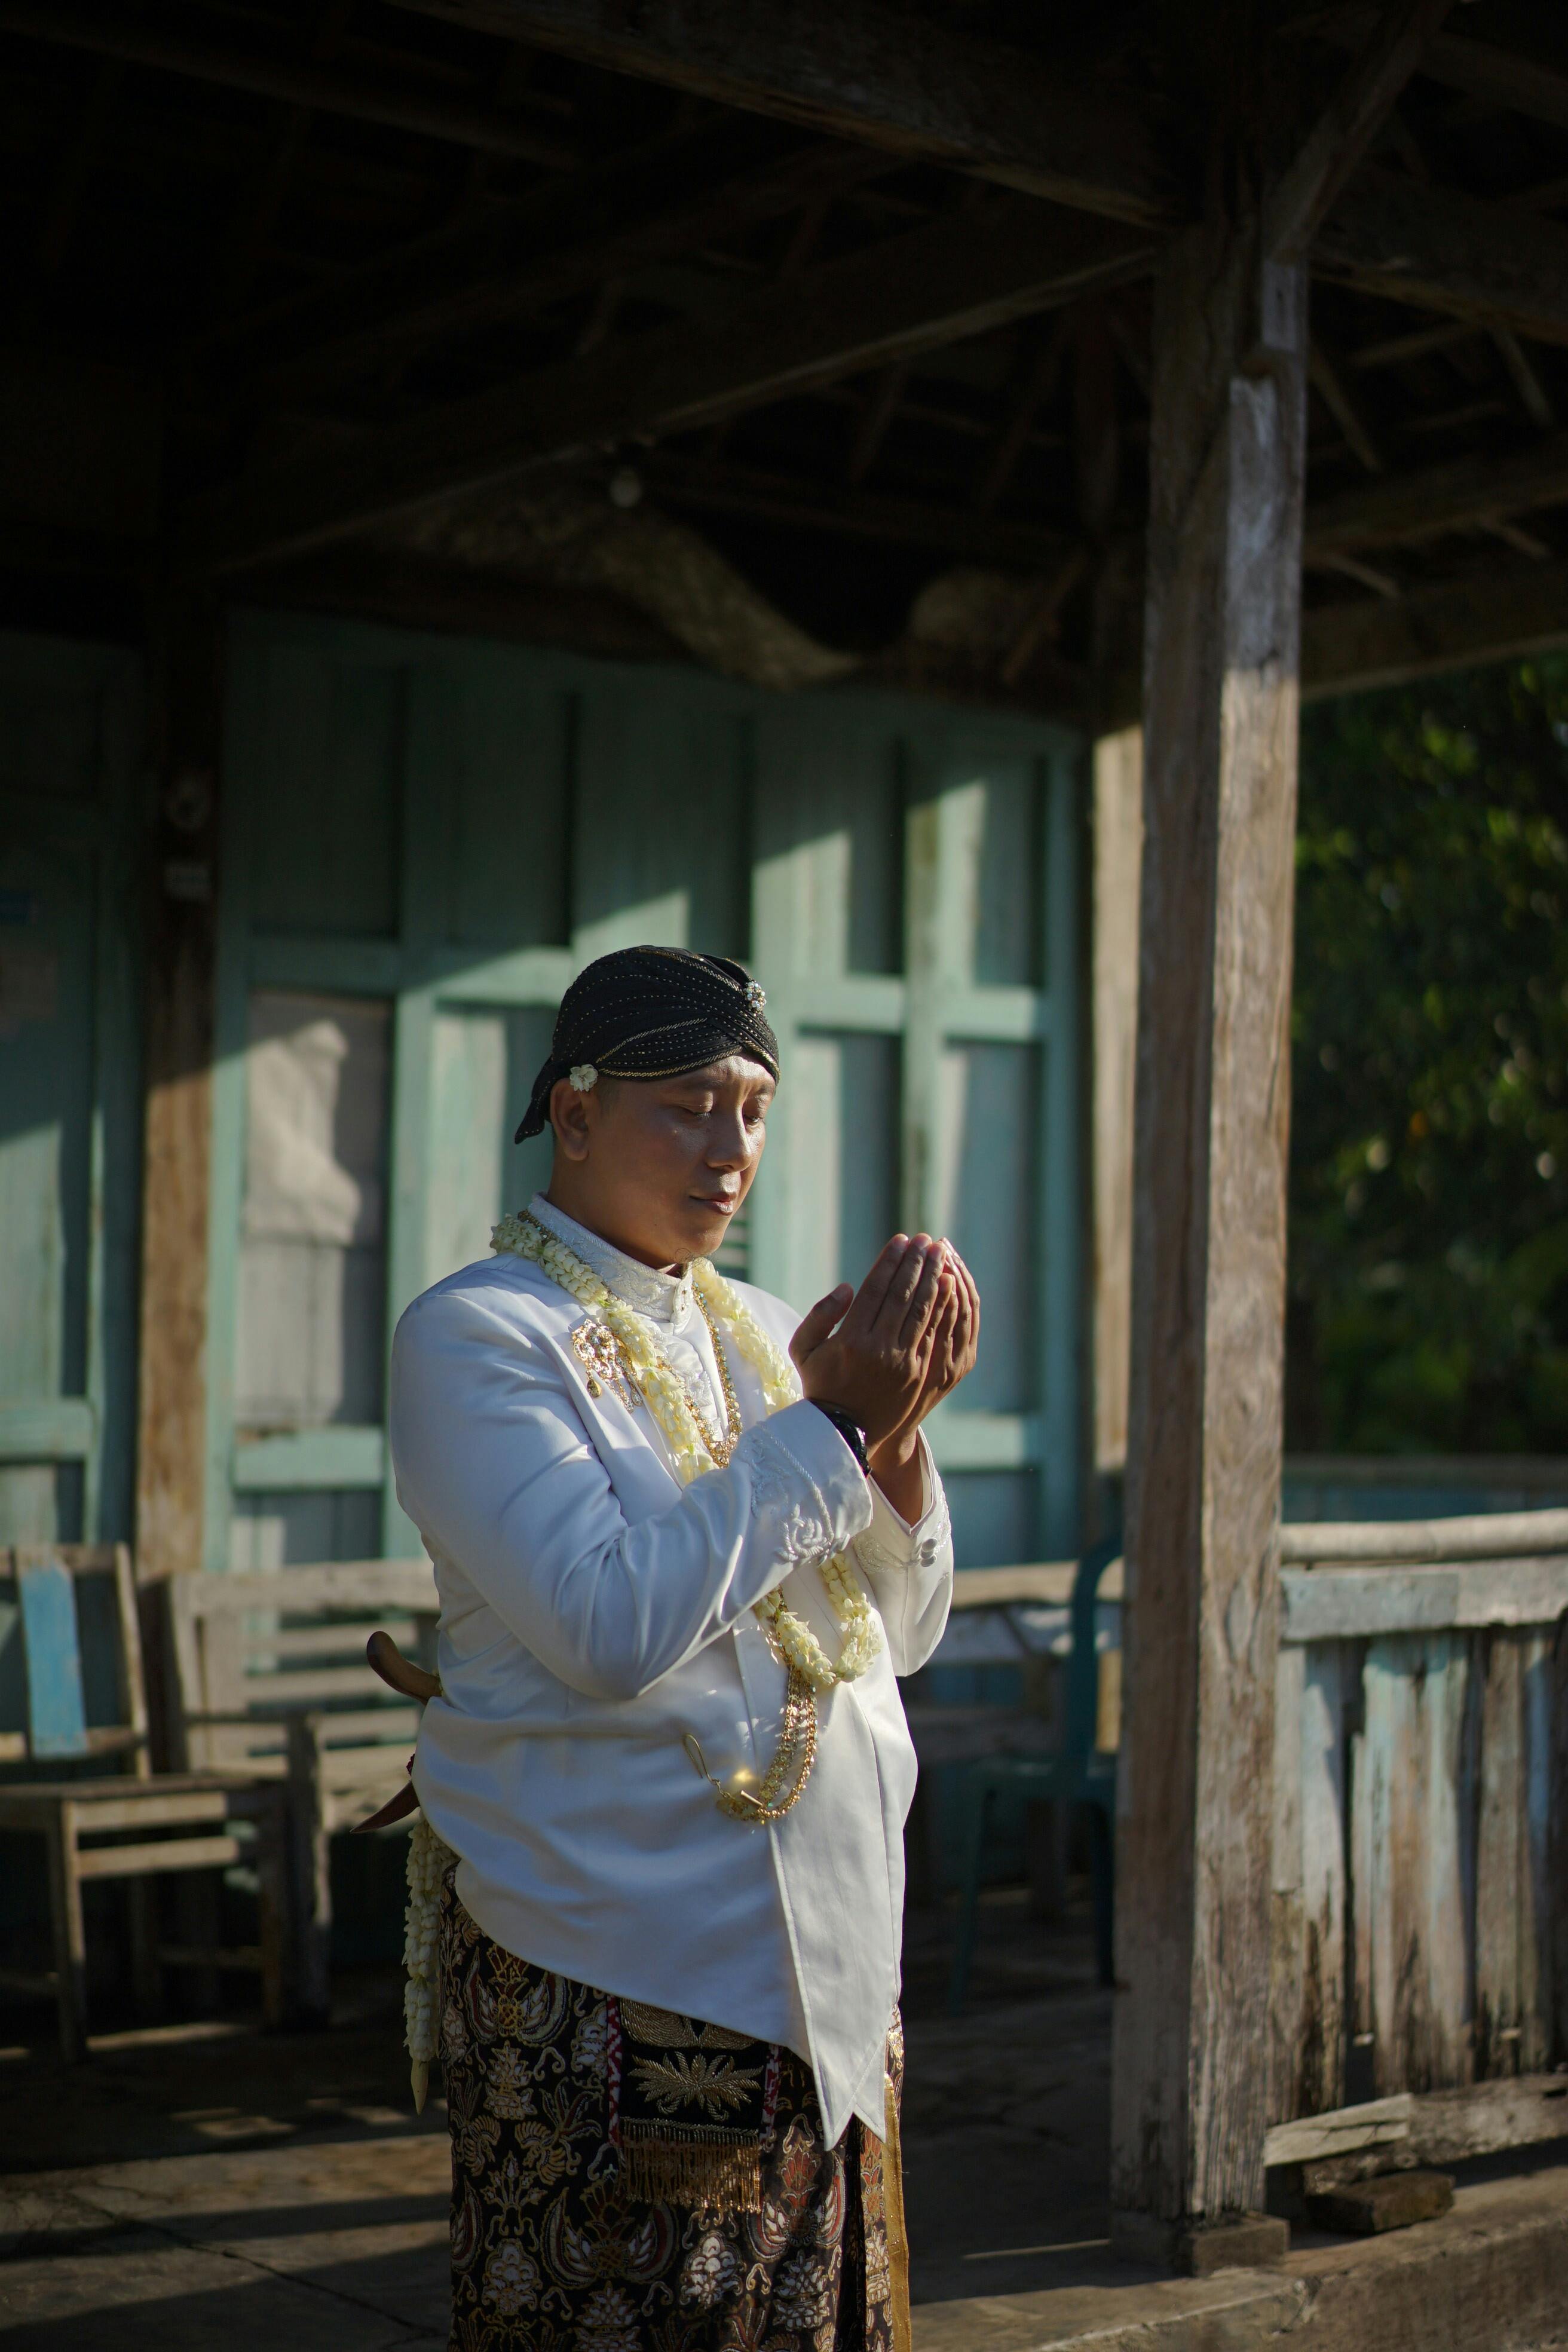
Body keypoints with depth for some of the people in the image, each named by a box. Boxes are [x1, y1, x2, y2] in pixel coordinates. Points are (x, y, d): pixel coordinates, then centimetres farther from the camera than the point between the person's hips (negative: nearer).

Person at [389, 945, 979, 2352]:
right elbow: (613, 1628, -21)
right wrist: (831, 1427, -17)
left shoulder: (761, 1333, 13)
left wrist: (898, 1433, -6)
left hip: (832, 1968, 7)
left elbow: (903, 1635, 11)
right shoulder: (477, 1336, -7)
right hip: (612, 1971, -6)